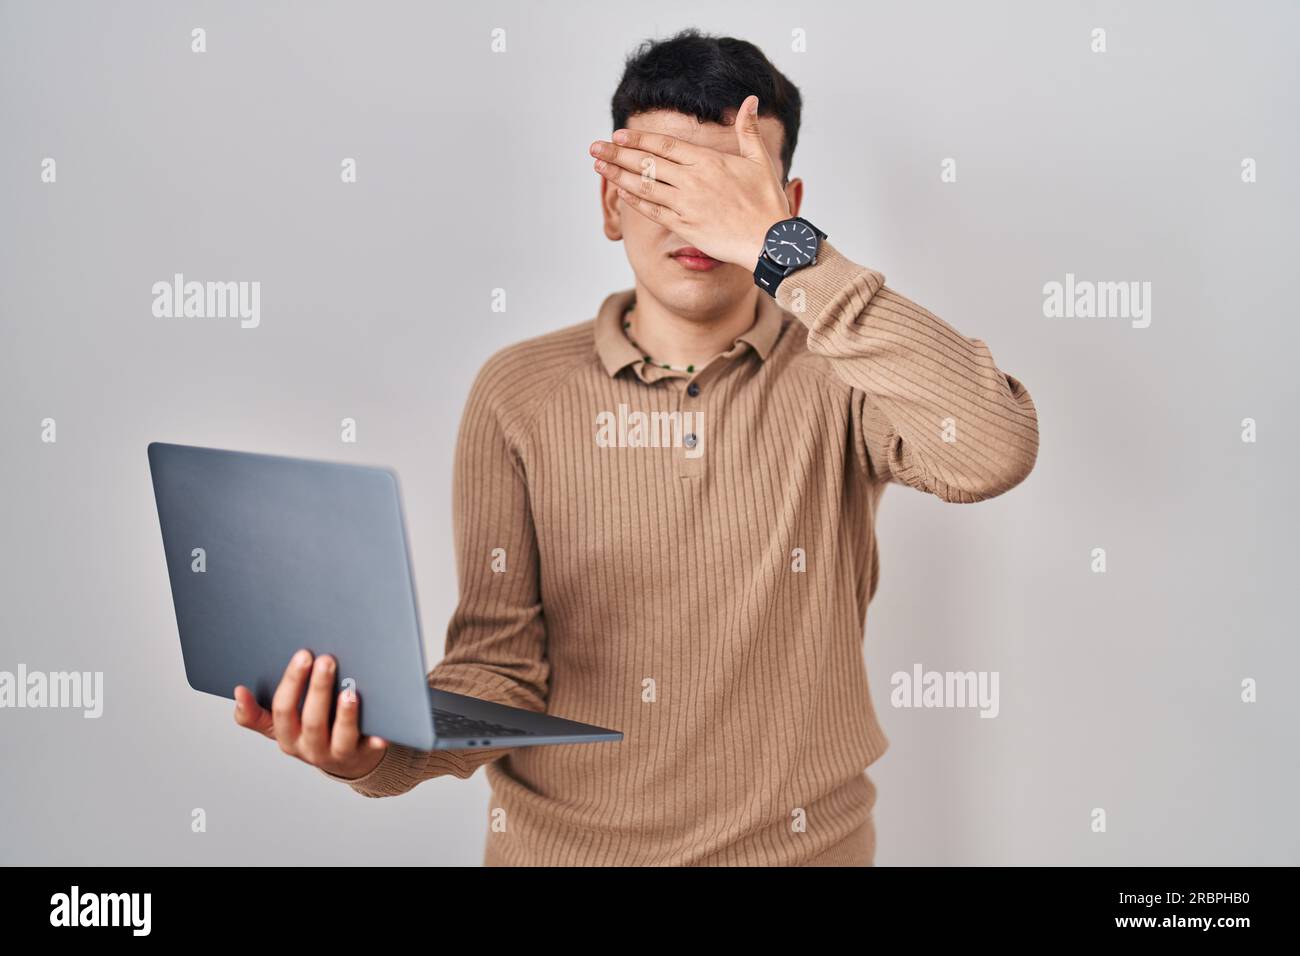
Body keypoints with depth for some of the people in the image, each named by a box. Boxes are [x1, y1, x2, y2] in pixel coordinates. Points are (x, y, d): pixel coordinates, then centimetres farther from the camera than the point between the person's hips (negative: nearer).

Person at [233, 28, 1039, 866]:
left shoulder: (839, 377, -3)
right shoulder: (521, 394, 0)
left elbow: (998, 451, -22)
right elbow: (501, 665, -2)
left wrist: (781, 247, -23)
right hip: (559, 843, 2)